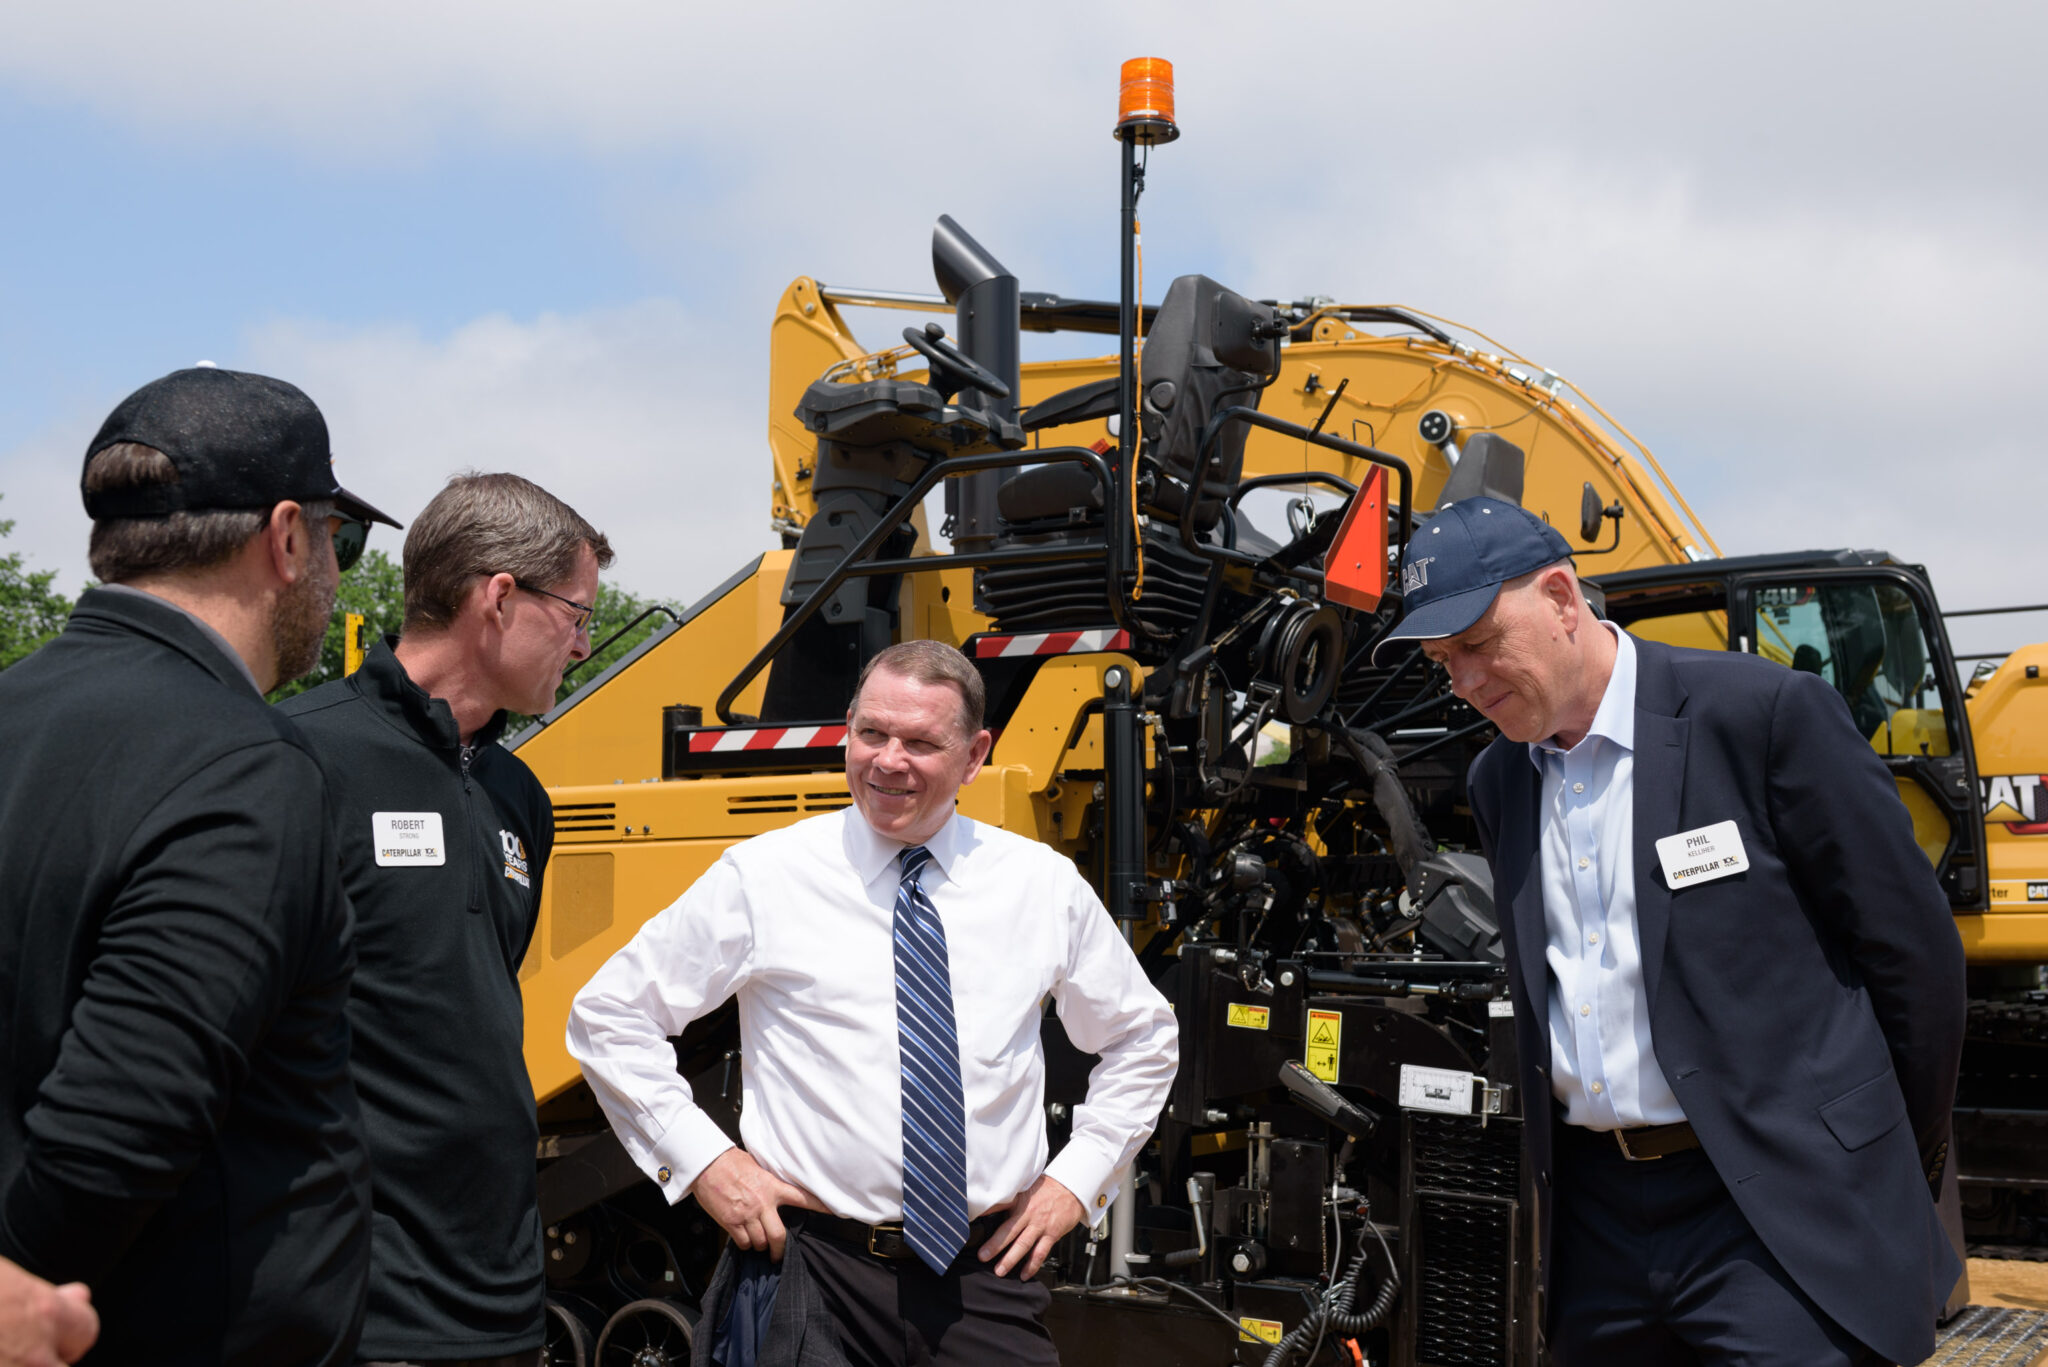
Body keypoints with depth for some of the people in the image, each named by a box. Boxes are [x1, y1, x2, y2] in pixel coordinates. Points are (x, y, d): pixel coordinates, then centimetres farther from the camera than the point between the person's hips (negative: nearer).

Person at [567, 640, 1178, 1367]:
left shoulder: (1043, 885, 5)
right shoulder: (762, 878, -3)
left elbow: (1143, 1039, 19)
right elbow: (608, 1014, 3)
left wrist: (1077, 1177, 8)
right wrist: (702, 1160, -4)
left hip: (985, 1279, 2)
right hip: (815, 1269, -2)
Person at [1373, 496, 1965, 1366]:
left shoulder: (1764, 713, -10)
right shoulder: (1496, 781, 11)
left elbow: (1911, 948, -5)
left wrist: (1902, 1174, 2)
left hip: (1779, 1213, -6)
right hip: (1599, 1212, 6)